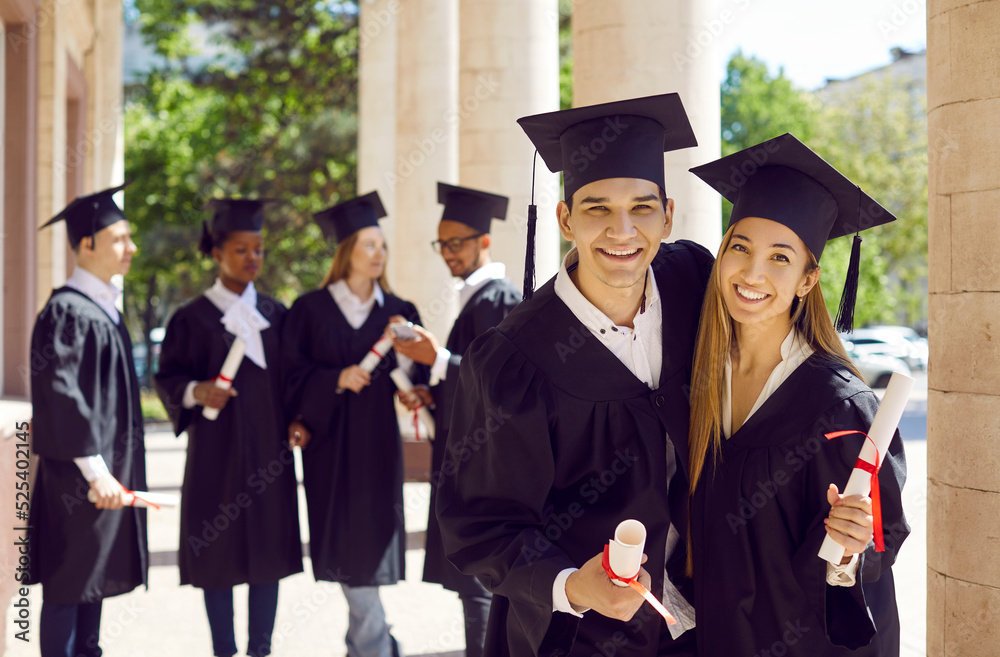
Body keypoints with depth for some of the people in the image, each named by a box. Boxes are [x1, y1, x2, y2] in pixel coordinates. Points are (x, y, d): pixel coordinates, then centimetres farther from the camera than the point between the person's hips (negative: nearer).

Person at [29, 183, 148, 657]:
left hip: (108, 468, 9)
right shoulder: (67, 311, -15)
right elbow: (60, 396, -20)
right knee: (68, 586, -3)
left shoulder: (103, 308, 13)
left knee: (92, 581, 14)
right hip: (78, 476, -9)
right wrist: (95, 471, -22)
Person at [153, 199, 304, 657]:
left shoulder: (275, 314, 9)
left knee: (270, 552, 5)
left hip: (269, 450, 3)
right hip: (217, 451, -3)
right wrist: (196, 392, -20)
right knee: (221, 554, 1)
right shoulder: (193, 318, -2)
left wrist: (297, 419, -3)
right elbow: (167, 377, -1)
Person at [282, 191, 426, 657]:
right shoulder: (311, 310, 1)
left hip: (377, 444, 2)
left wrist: (404, 350, -15)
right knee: (347, 544, -1)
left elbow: (416, 384, 4)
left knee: (372, 539, 0)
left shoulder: (398, 313, 7)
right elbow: (294, 376, -2)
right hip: (331, 444, -2)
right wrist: (337, 379, -17)